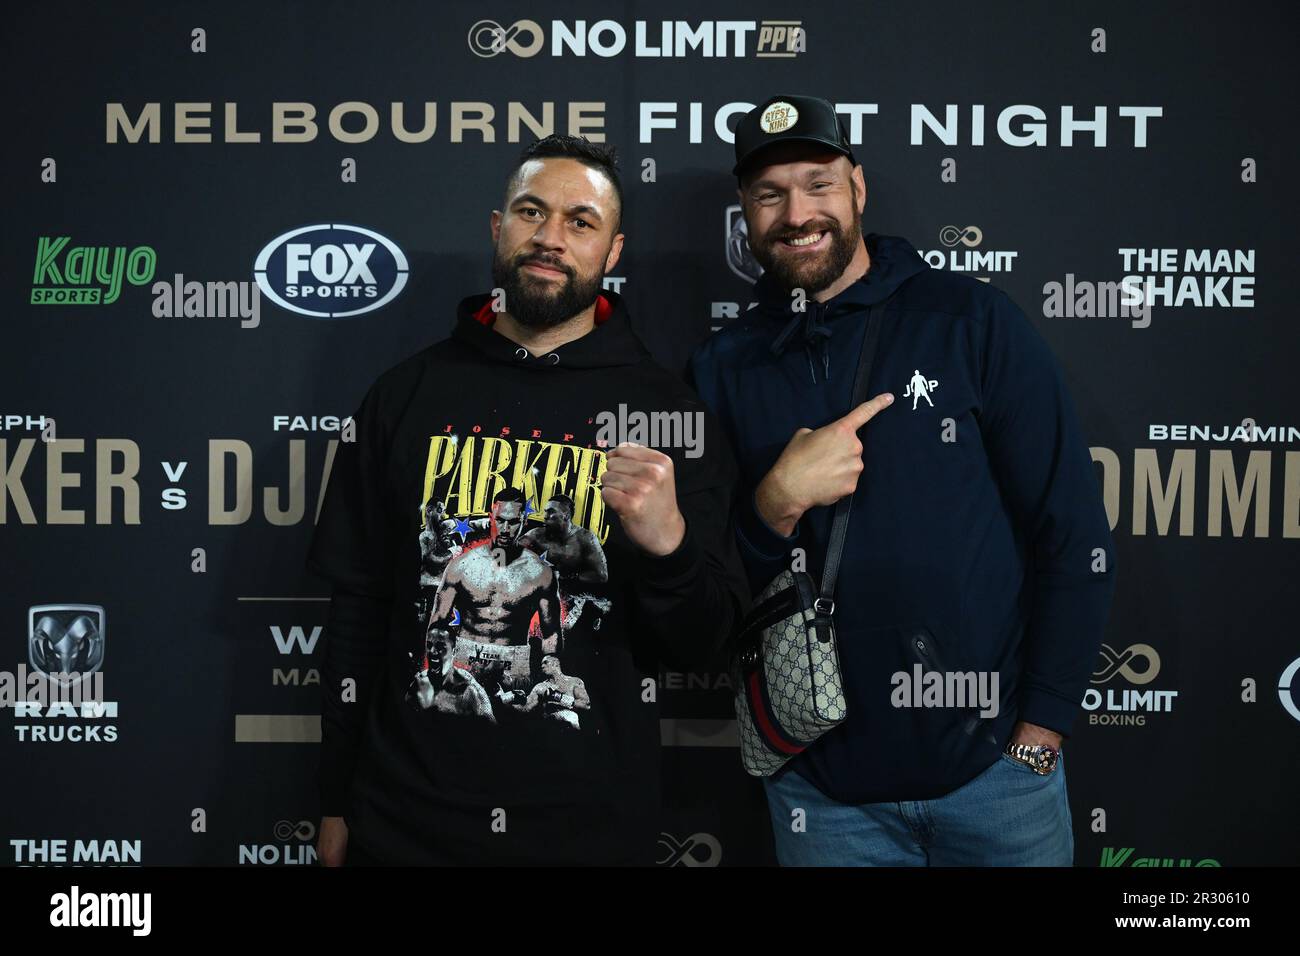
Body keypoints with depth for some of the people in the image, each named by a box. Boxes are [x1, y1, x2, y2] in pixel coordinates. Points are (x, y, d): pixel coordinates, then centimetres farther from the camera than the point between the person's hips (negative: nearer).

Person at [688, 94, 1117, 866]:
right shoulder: (723, 369, 2)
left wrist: (1039, 734, -7)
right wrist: (774, 505, -16)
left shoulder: (972, 320, -5)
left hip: (992, 765, -1)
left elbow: (1074, 536, -4)